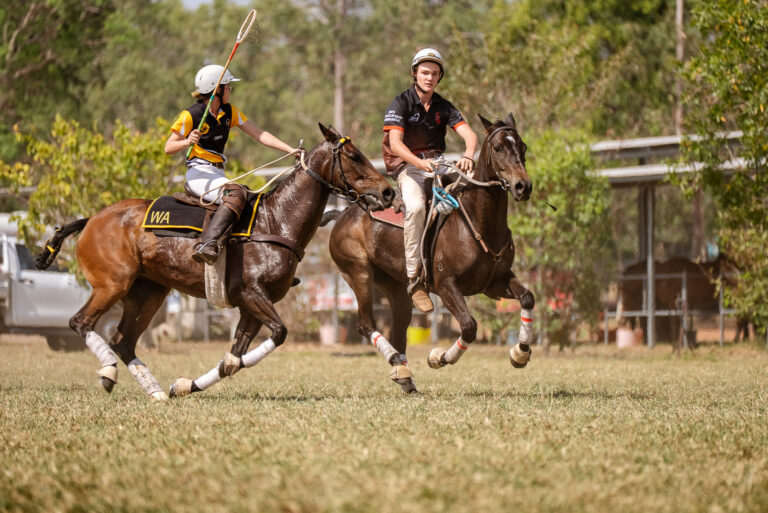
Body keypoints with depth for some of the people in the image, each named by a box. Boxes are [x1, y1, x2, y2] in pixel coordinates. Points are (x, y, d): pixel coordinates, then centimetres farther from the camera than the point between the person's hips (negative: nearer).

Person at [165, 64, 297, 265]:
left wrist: (290, 150, -1)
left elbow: (260, 134, 8)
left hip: (218, 175, 8)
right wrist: (187, 142, -27)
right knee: (236, 193, -34)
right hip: (199, 173, -8)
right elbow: (168, 147, -6)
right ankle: (207, 244, -48)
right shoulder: (190, 115, -8)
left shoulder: (230, 112, 11)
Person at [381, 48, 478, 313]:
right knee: (415, 206, -34)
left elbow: (469, 134, -2)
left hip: (438, 163, 5)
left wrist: (468, 155, -25)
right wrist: (419, 162, -34)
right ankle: (413, 278, -30)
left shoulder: (443, 107, 10)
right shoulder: (400, 104, -4)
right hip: (407, 165, -5)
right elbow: (395, 143, -17)